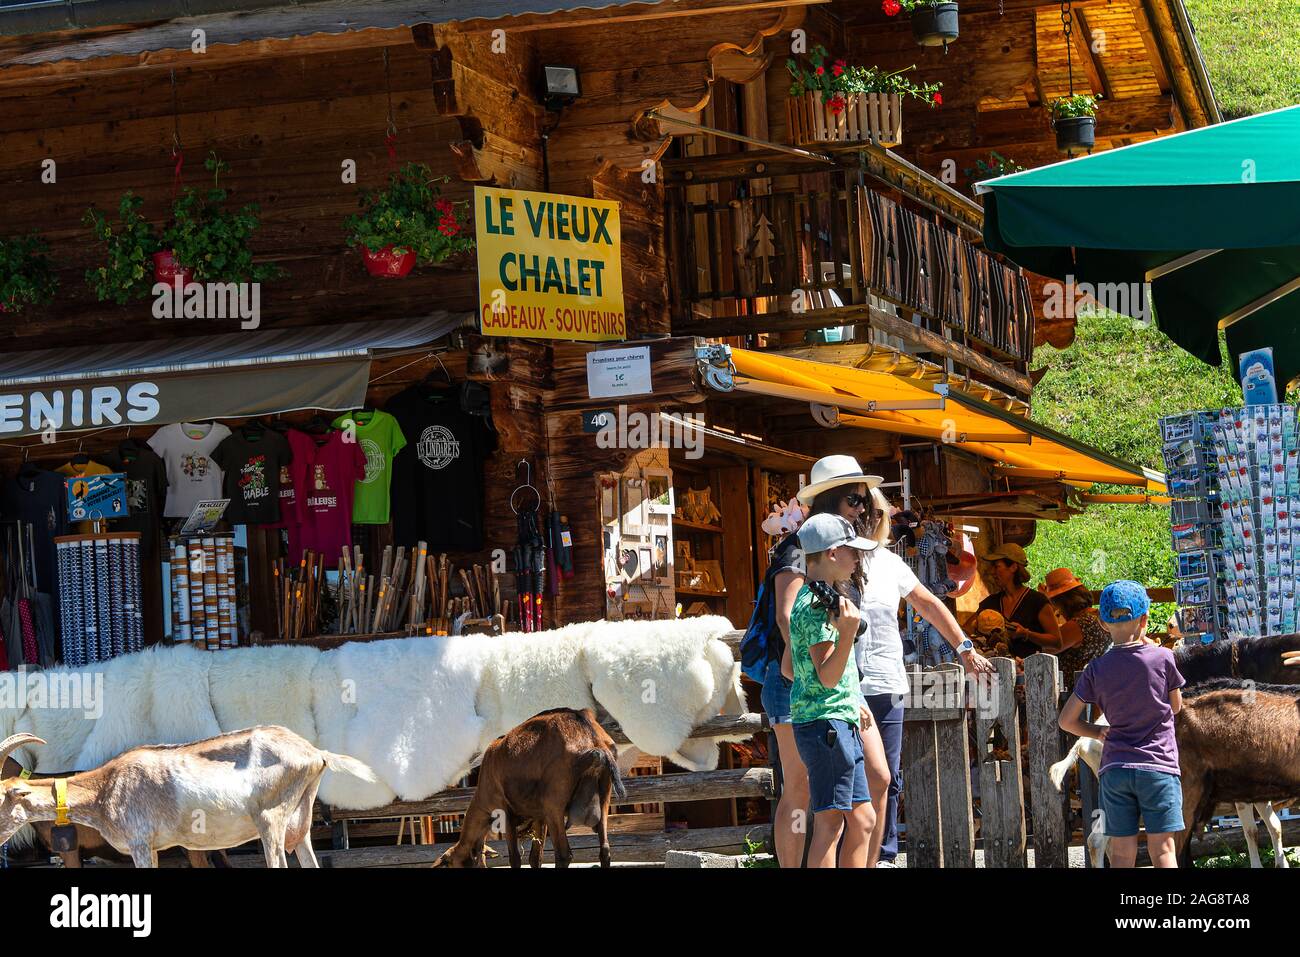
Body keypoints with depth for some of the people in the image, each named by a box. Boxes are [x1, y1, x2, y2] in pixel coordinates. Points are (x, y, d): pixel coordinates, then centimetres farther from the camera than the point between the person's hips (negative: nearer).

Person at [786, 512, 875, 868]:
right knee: (830, 825, -10)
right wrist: (848, 632, -35)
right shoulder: (815, 606, -15)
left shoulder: (817, 598, 16)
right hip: (827, 722, -11)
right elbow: (827, 676, -22)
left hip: (841, 724, 11)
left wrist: (852, 702, 32)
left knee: (862, 819, 11)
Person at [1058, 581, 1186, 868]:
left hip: (1115, 769, 2)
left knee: (1121, 854, 4)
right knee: (1162, 848, -1)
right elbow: (1176, 705, 11)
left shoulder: (1096, 669, 1)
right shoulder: (1163, 658, -5)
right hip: (1158, 767, -2)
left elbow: (1067, 720, 3)